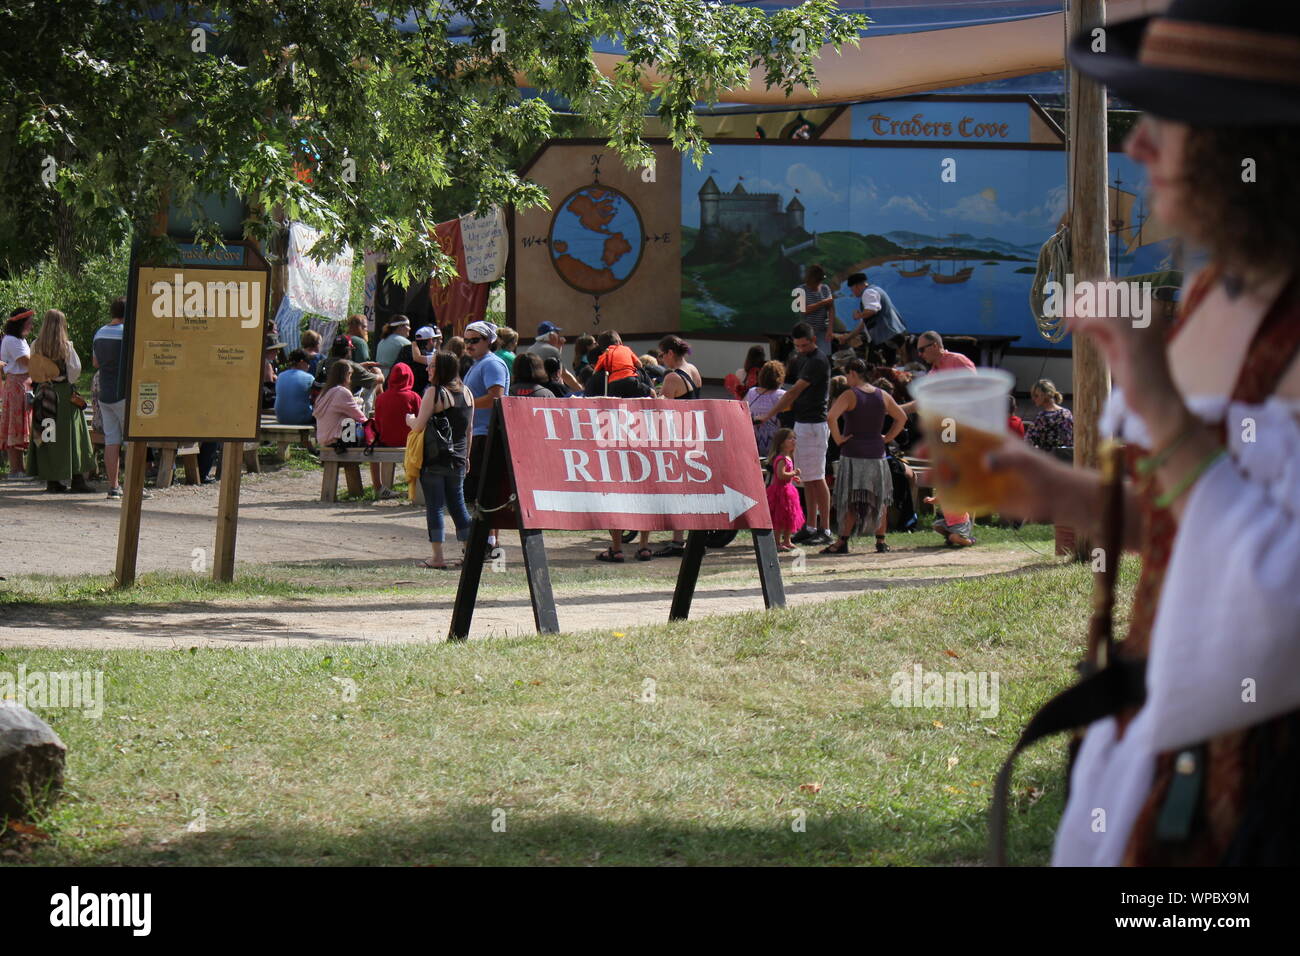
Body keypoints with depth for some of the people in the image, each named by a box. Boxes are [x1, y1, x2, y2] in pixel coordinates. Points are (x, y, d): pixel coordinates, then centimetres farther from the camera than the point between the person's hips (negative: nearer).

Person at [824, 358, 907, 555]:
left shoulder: (849, 395, -9)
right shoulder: (883, 396, 6)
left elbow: (831, 416, -23)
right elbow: (902, 418, 14)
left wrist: (838, 438, -12)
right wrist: (887, 438, 14)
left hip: (853, 454, -4)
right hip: (876, 453, 4)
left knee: (850, 500, -3)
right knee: (879, 499, 12)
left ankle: (843, 542, -5)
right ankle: (881, 541, 12)